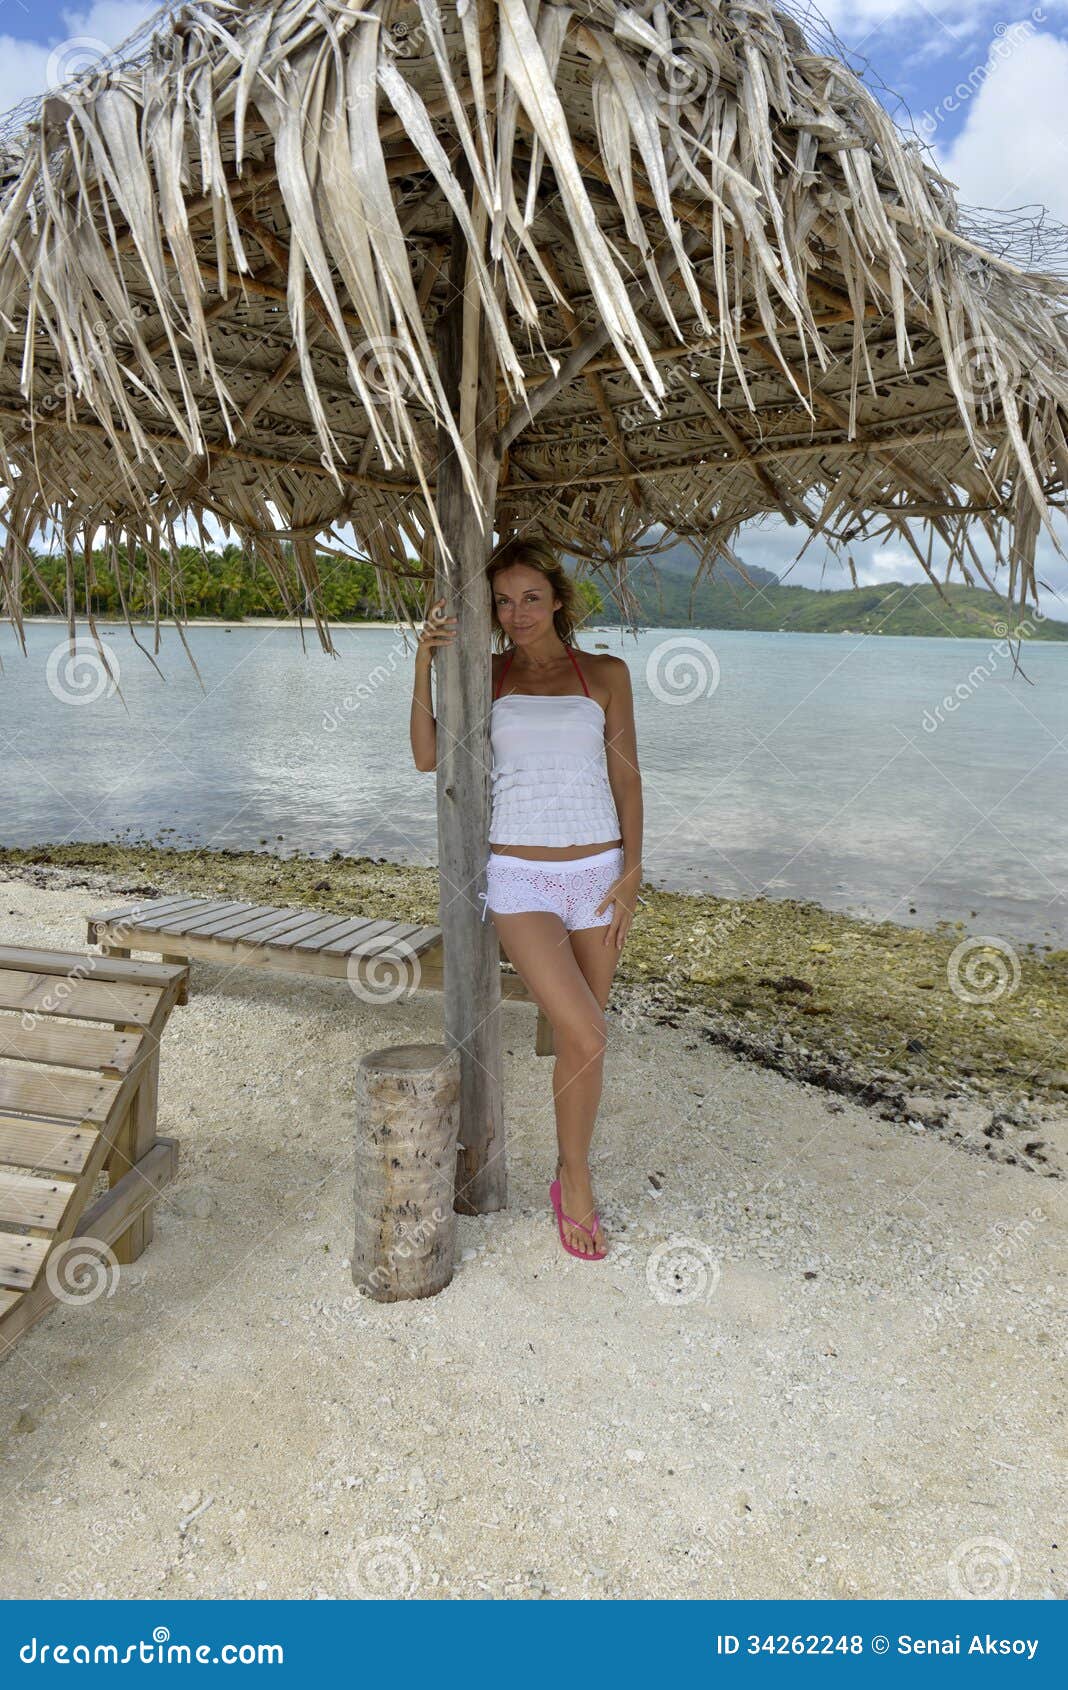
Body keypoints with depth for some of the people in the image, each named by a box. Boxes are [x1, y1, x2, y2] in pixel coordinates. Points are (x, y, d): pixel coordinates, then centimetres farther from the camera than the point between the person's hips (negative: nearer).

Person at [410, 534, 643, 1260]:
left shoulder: (606, 674, 7)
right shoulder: (485, 677, 7)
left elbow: (626, 776, 5)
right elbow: (429, 757, -3)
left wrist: (632, 869, -4)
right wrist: (425, 663, -11)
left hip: (598, 871, 2)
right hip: (520, 879, -2)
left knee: (579, 1037, 10)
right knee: (586, 1036, -14)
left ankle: (569, 1177, 31)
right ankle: (577, 1185, 10)